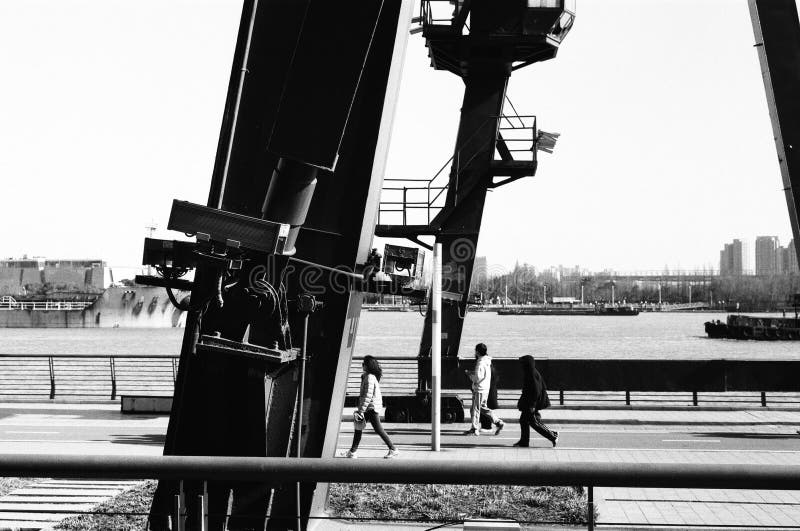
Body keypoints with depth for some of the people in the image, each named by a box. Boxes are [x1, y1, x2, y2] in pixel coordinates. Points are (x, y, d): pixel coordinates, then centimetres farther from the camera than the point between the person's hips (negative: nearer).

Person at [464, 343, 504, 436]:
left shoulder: (480, 363, -19)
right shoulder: (487, 361, 12)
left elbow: (477, 378, -23)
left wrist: (469, 374, -6)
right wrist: (472, 373, 11)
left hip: (479, 389, -9)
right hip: (485, 389, 9)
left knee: (475, 409, 0)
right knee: (483, 408, 18)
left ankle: (474, 429, 6)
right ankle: (499, 422, 15)